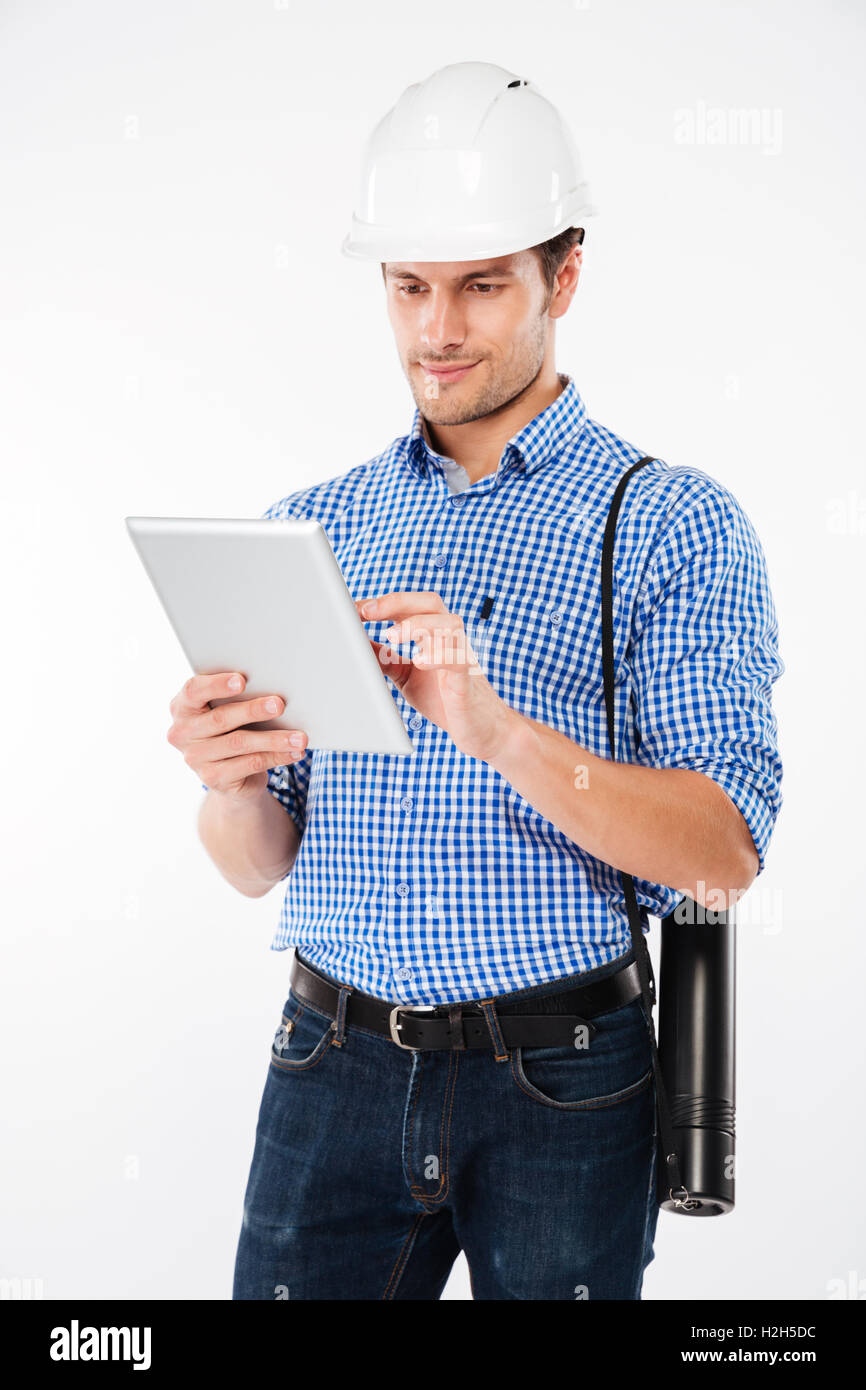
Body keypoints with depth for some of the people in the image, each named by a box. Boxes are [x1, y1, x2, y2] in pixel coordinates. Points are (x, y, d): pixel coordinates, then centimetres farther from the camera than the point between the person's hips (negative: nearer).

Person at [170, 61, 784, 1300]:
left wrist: (497, 731, -29)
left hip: (562, 1087, -3)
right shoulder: (313, 528, 8)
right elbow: (259, 868, 8)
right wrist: (230, 783, -16)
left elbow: (723, 855, -15)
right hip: (338, 1066, 3)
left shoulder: (675, 526, -4)